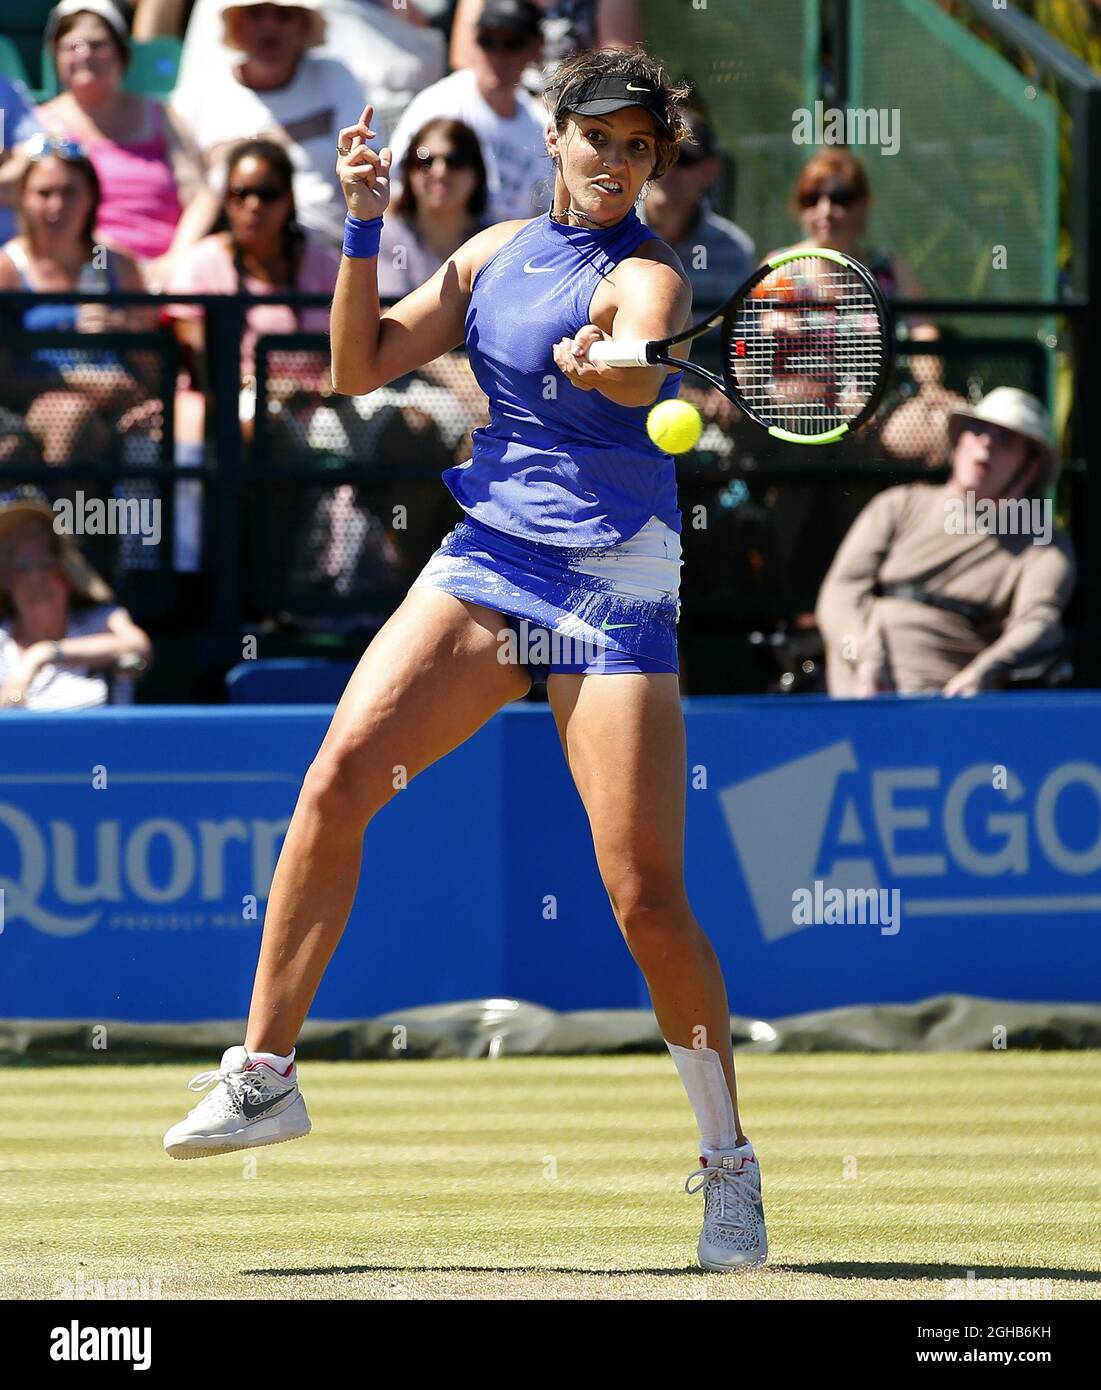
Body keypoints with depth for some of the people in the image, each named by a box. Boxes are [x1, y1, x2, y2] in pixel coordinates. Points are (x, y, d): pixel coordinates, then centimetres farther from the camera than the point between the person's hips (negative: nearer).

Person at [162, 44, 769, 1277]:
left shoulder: (646, 275, -6)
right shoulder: (494, 255, 12)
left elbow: (641, 372, -30)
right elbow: (360, 365, 12)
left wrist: (605, 358, -53)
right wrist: (364, 230, 0)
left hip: (612, 586, -4)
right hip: (485, 560, 5)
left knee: (645, 897, -9)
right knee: (341, 768, -18)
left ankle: (729, 1168, 6)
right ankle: (264, 1072, -10)